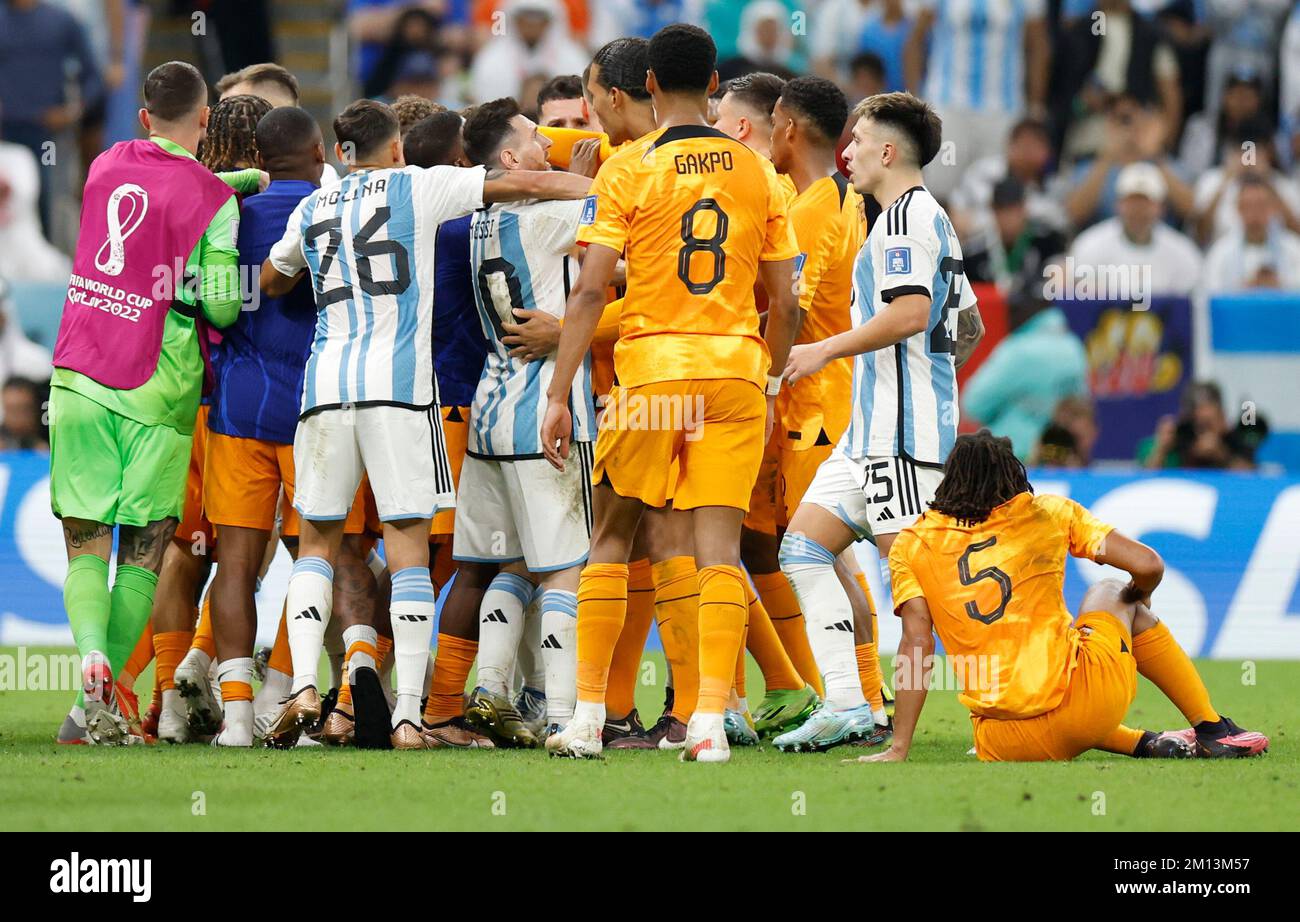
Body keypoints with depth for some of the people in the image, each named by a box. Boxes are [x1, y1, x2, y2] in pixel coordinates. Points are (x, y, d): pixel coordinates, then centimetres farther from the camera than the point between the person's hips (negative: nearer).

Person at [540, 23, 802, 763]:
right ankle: (711, 722, -10)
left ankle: (589, 719, 11)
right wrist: (771, 388, 20)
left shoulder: (628, 169, -3)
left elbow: (591, 291, -8)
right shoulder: (756, 174, 7)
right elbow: (784, 301, 8)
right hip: (736, 370, 2)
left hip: (651, 368, -2)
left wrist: (559, 395, -7)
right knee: (720, 547, 0)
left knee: (612, 540, 11)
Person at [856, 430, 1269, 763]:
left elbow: (917, 643, -1)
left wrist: (898, 749, 0)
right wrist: (1137, 597, 26)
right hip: (1081, 704, 0)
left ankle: (1145, 743, 19)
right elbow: (1148, 566, 3)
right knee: (1111, 594, 32)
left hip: (1001, 747, 0)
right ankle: (1214, 730, 31)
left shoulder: (911, 547, 7)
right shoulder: (1048, 513, 6)